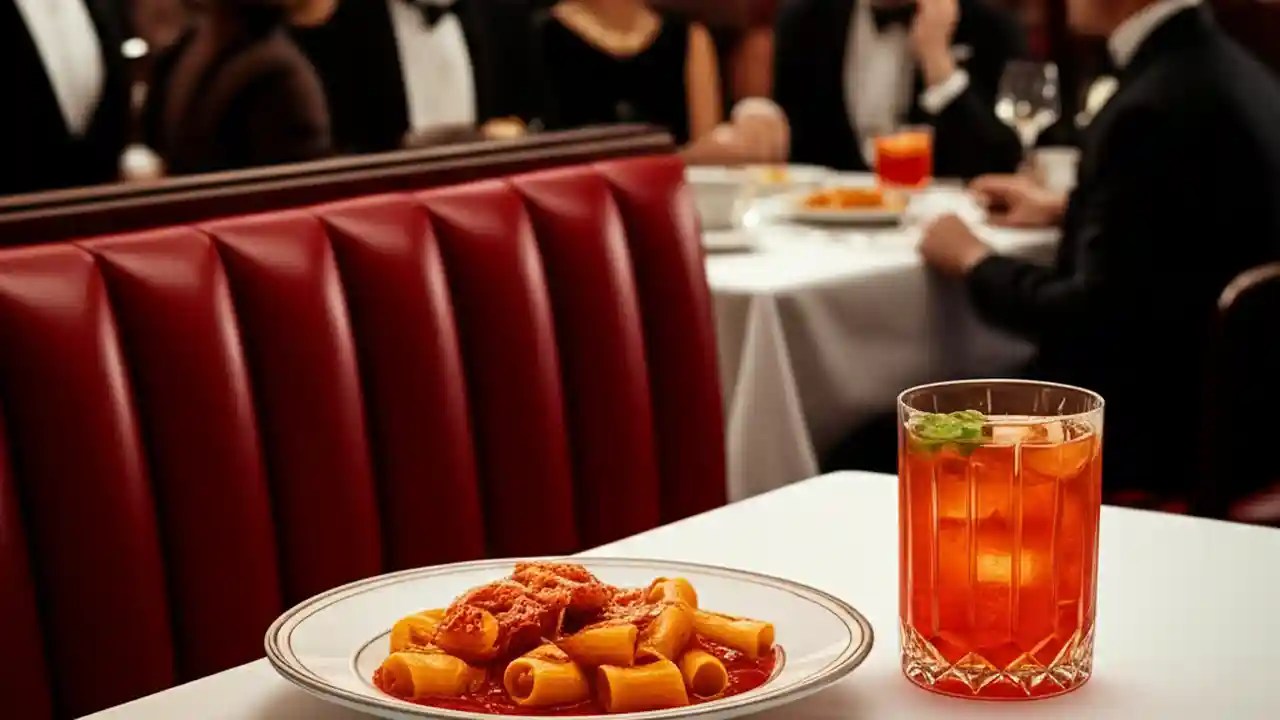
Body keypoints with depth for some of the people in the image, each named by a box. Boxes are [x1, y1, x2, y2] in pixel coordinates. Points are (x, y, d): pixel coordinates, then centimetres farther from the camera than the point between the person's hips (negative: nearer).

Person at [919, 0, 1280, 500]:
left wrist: (974, 261, -6)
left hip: (1152, 430, -9)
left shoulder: (1152, 109, -23)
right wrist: (1066, 210, 20)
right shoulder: (1220, 66, 5)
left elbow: (1095, 315, -21)